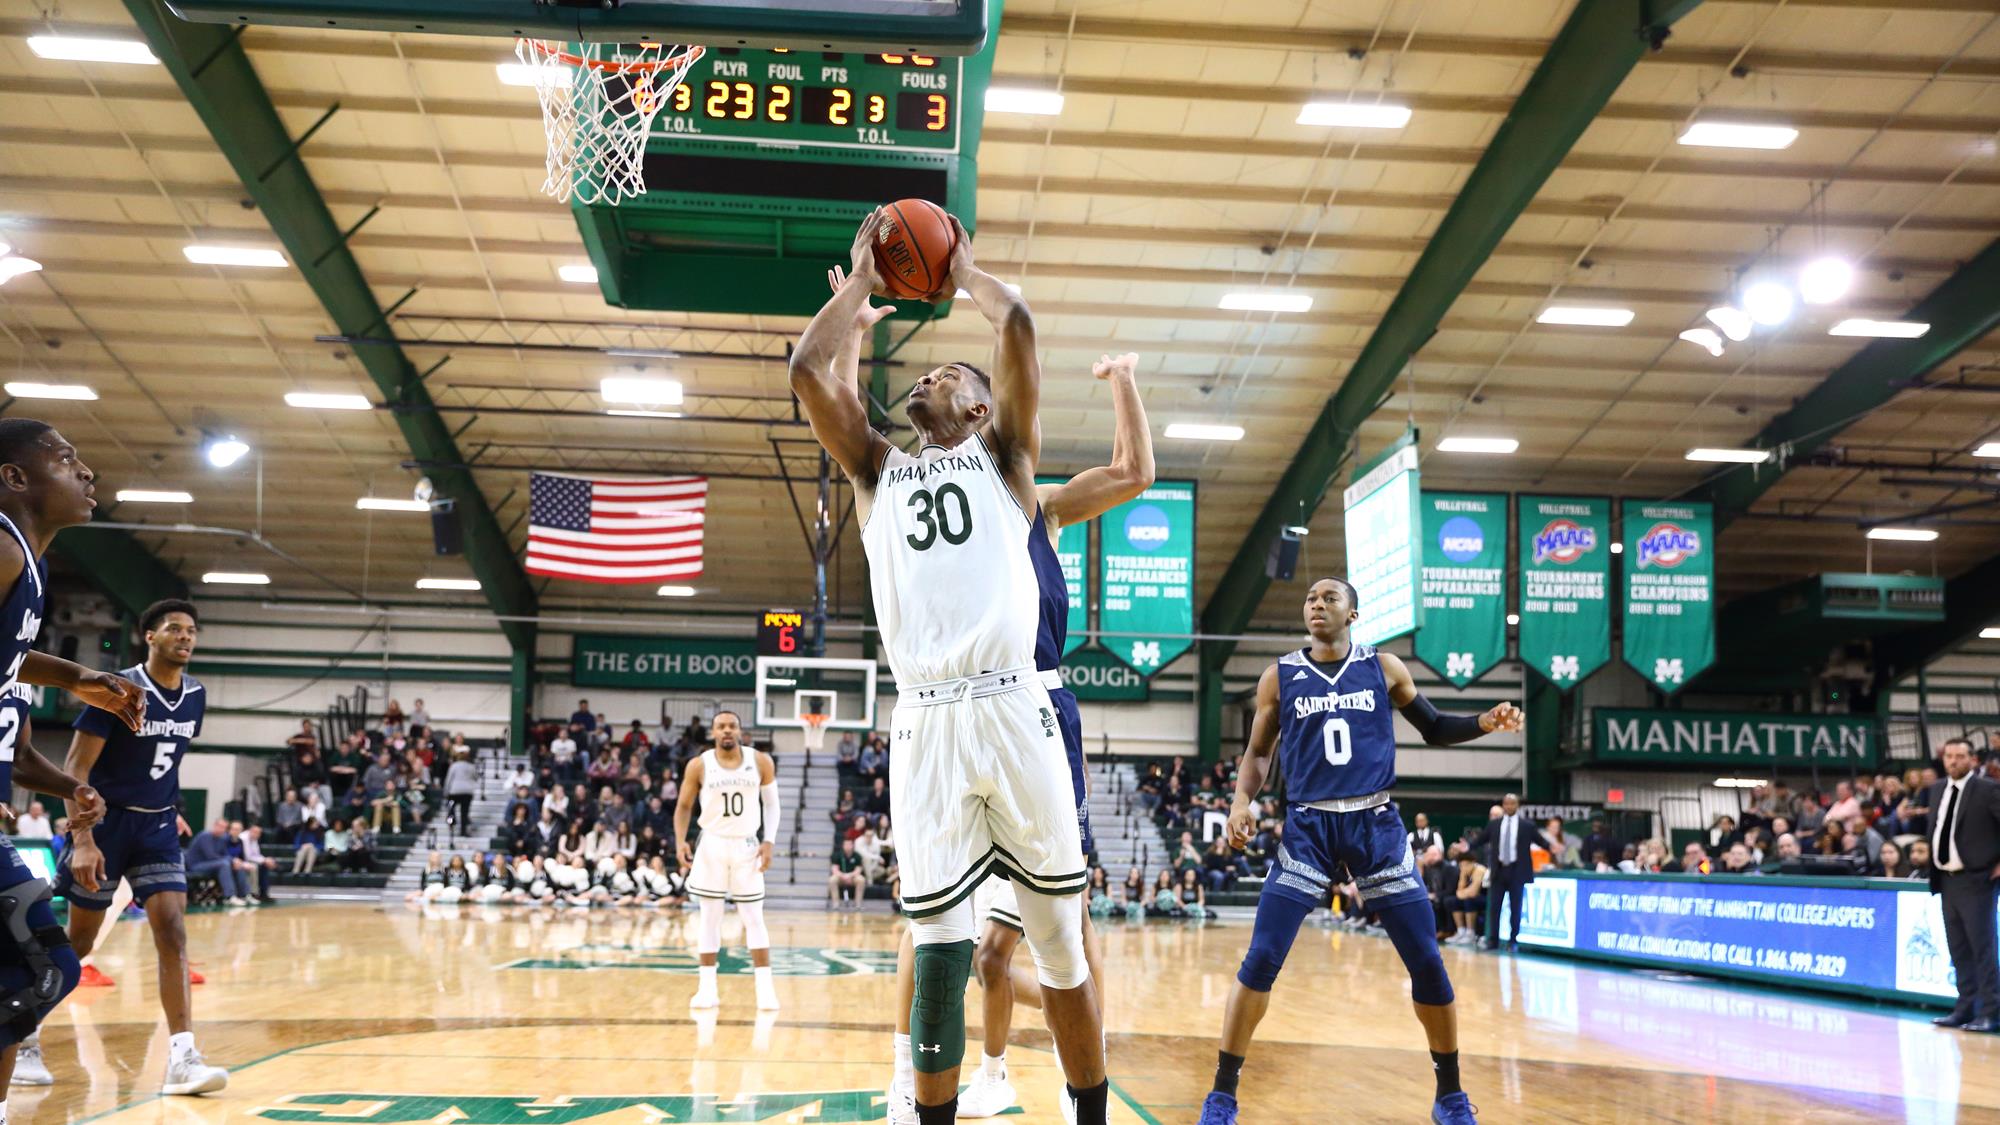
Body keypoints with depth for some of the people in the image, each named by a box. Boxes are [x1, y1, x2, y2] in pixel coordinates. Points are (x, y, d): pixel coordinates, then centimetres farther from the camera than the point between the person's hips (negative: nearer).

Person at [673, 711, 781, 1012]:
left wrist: (769, 842, -7)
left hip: (747, 846, 0)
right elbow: (684, 806, 6)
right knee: (710, 916, 4)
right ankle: (708, 987, 11)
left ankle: (765, 988, 1)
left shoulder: (760, 762, -4)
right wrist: (680, 841, -9)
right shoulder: (699, 765, -5)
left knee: (754, 918, -1)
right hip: (712, 844, 0)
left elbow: (771, 804, 5)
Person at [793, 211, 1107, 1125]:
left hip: (1013, 709, -1)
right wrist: (863, 280, 21)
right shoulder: (878, 469, 22)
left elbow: (1019, 326, 4)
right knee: (938, 951, 1)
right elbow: (809, 370, 10)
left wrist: (964, 271, 21)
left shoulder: (1002, 456, 16)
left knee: (1059, 938, 5)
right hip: (924, 722, 1)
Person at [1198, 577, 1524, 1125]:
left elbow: (1434, 729, 14)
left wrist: (1484, 723, -5)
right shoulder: (1280, 676, 3)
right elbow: (1258, 753, 8)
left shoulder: (1384, 667, 5)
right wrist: (1242, 800, -11)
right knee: (1260, 960, -11)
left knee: (1427, 962, 0)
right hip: (1308, 827, -1)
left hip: (1376, 825, 1)